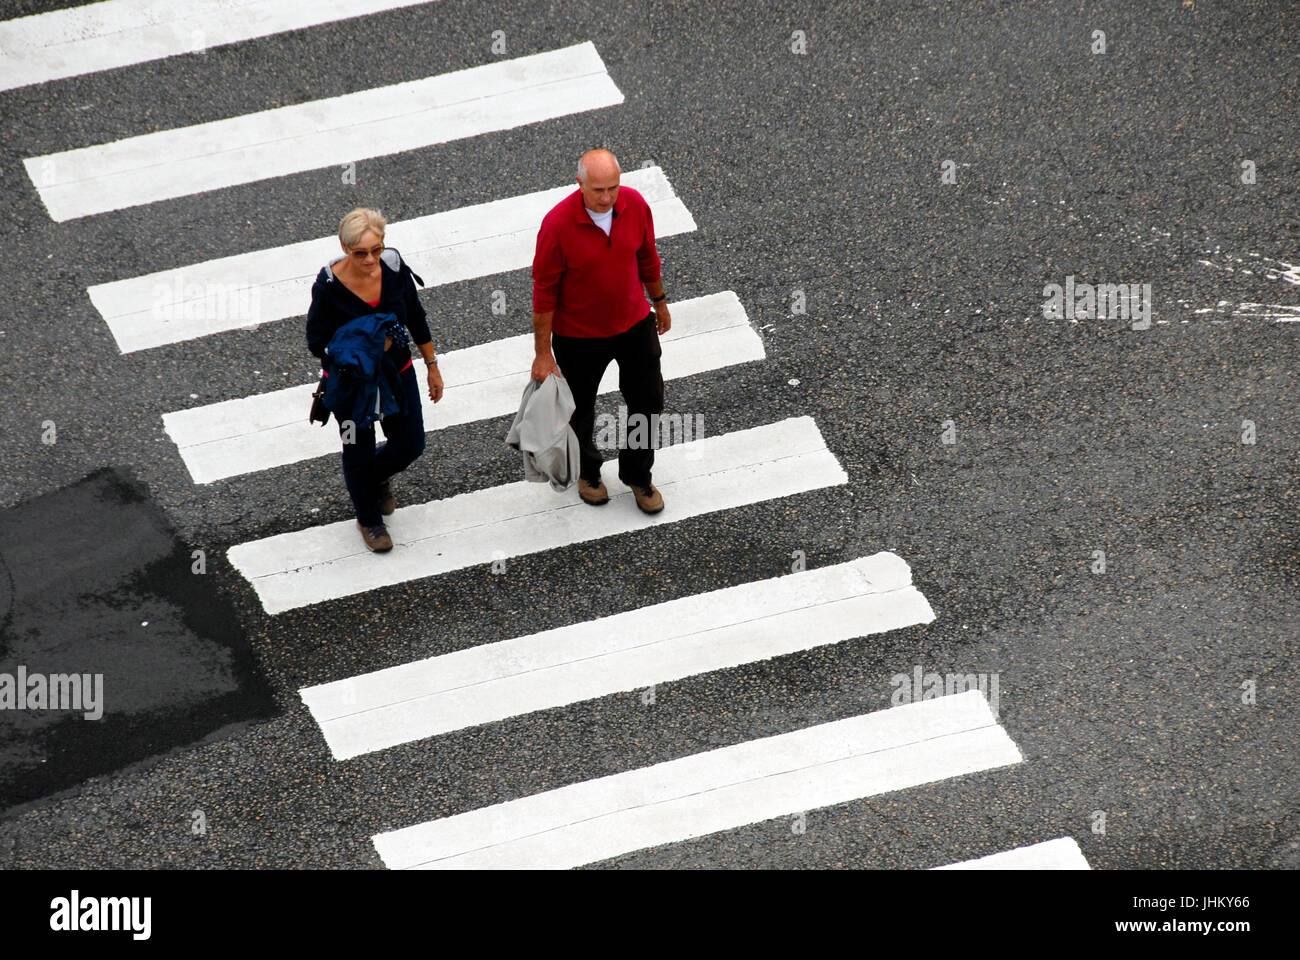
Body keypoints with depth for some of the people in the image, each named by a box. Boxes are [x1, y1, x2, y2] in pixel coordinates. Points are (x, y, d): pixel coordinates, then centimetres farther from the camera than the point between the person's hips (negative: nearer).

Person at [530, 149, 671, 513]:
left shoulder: (635, 205, -17)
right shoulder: (558, 224, -29)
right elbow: (544, 291, -19)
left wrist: (659, 301, 16)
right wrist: (543, 352, -14)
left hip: (634, 322, 3)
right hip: (578, 333, -3)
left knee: (648, 401, 13)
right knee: (580, 407, 18)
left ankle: (637, 474, 38)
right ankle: (587, 471, 47)